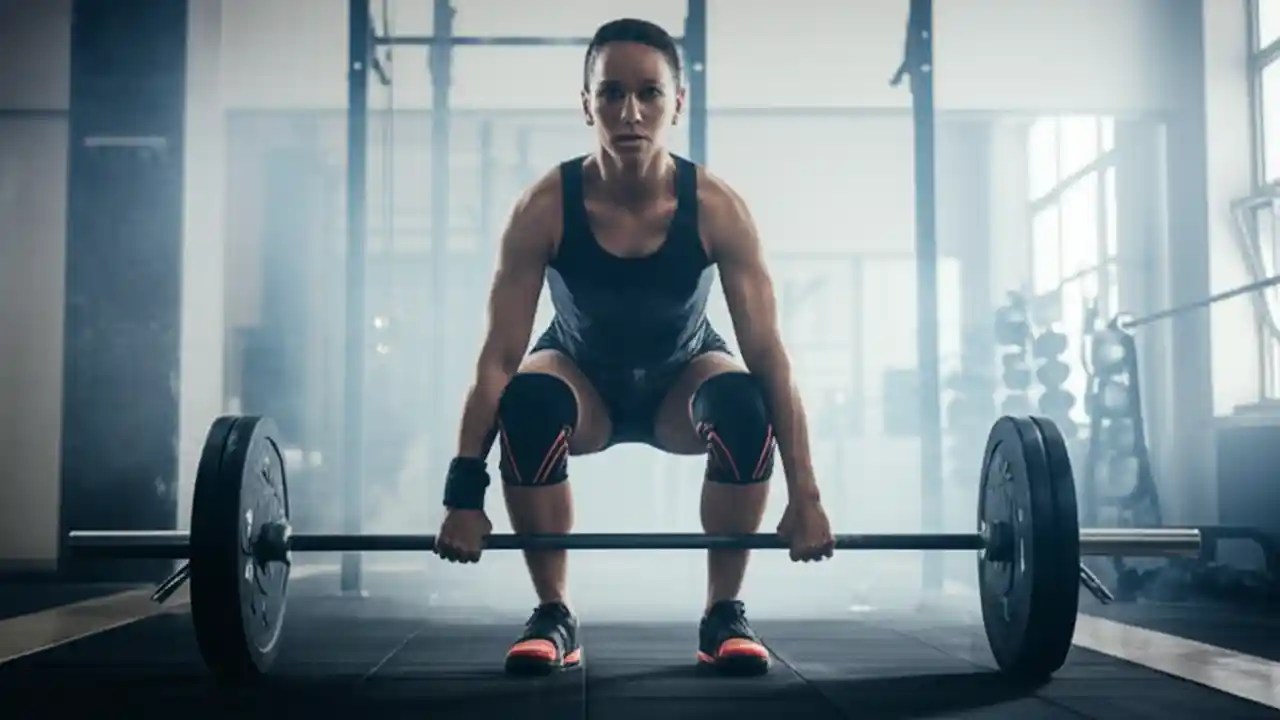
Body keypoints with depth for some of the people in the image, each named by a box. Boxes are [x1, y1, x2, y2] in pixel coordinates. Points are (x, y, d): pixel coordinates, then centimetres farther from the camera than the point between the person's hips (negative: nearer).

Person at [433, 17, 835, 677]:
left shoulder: (717, 209, -28)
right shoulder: (545, 208, -29)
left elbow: (769, 356, -25)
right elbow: (496, 359, -26)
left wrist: (804, 495, -27)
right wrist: (464, 494, -28)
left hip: (681, 378, 1)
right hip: (584, 377, 0)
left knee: (745, 408, -34)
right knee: (527, 405, -35)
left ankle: (723, 612, -13)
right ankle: (552, 615, -16)